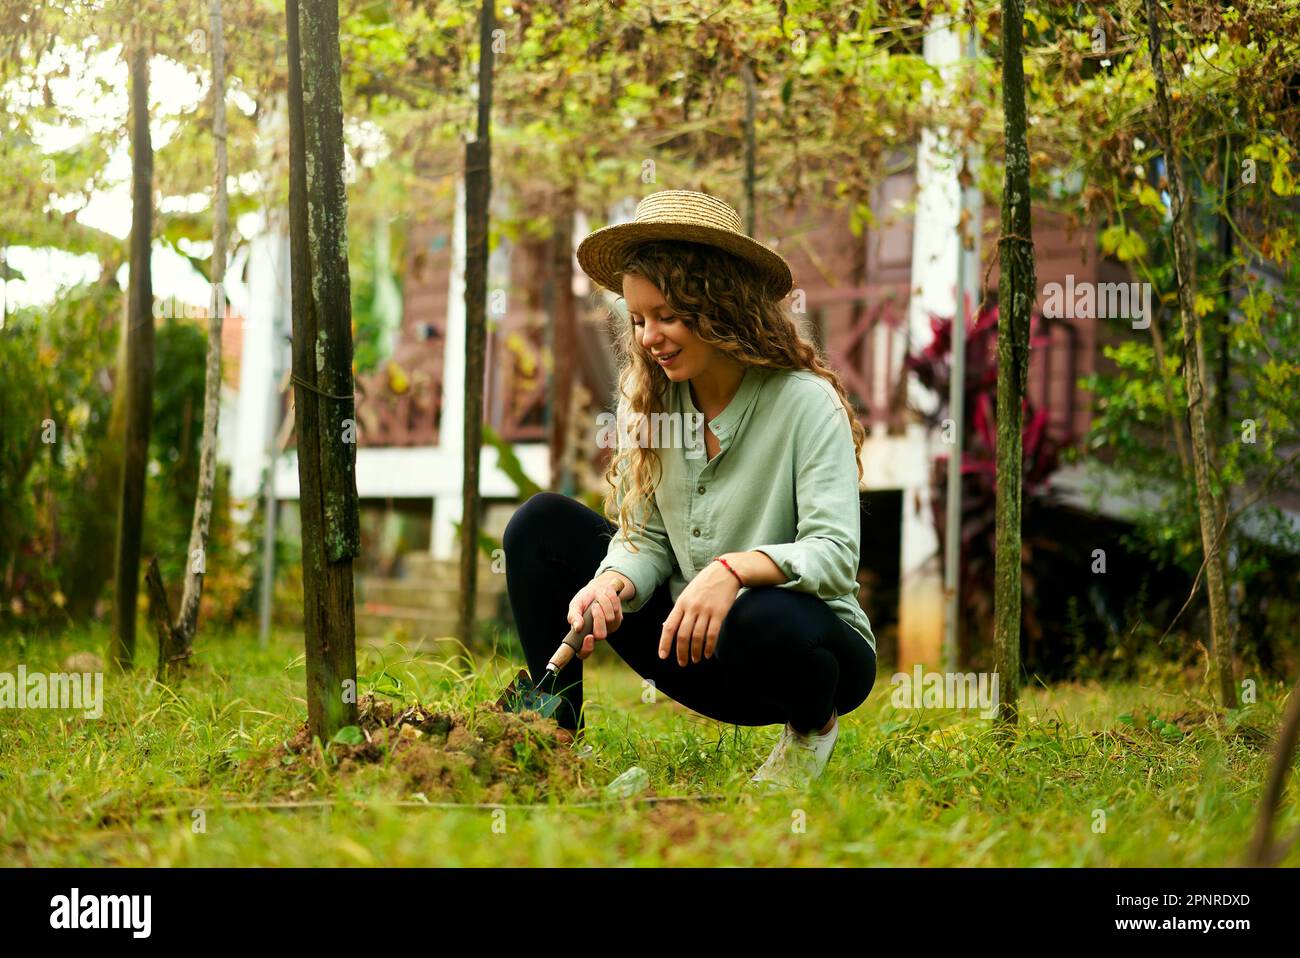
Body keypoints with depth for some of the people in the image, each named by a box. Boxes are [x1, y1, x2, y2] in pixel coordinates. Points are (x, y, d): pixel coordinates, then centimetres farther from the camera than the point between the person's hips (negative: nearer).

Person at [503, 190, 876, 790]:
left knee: (768, 619, -41)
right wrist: (613, 583, -25)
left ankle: (812, 728, -4)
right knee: (542, 524, -5)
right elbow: (645, 537, -2)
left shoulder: (805, 402, -17)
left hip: (807, 650, -5)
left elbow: (835, 554, -25)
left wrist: (735, 569, -42)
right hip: (694, 648, 5)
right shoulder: (653, 400, 0)